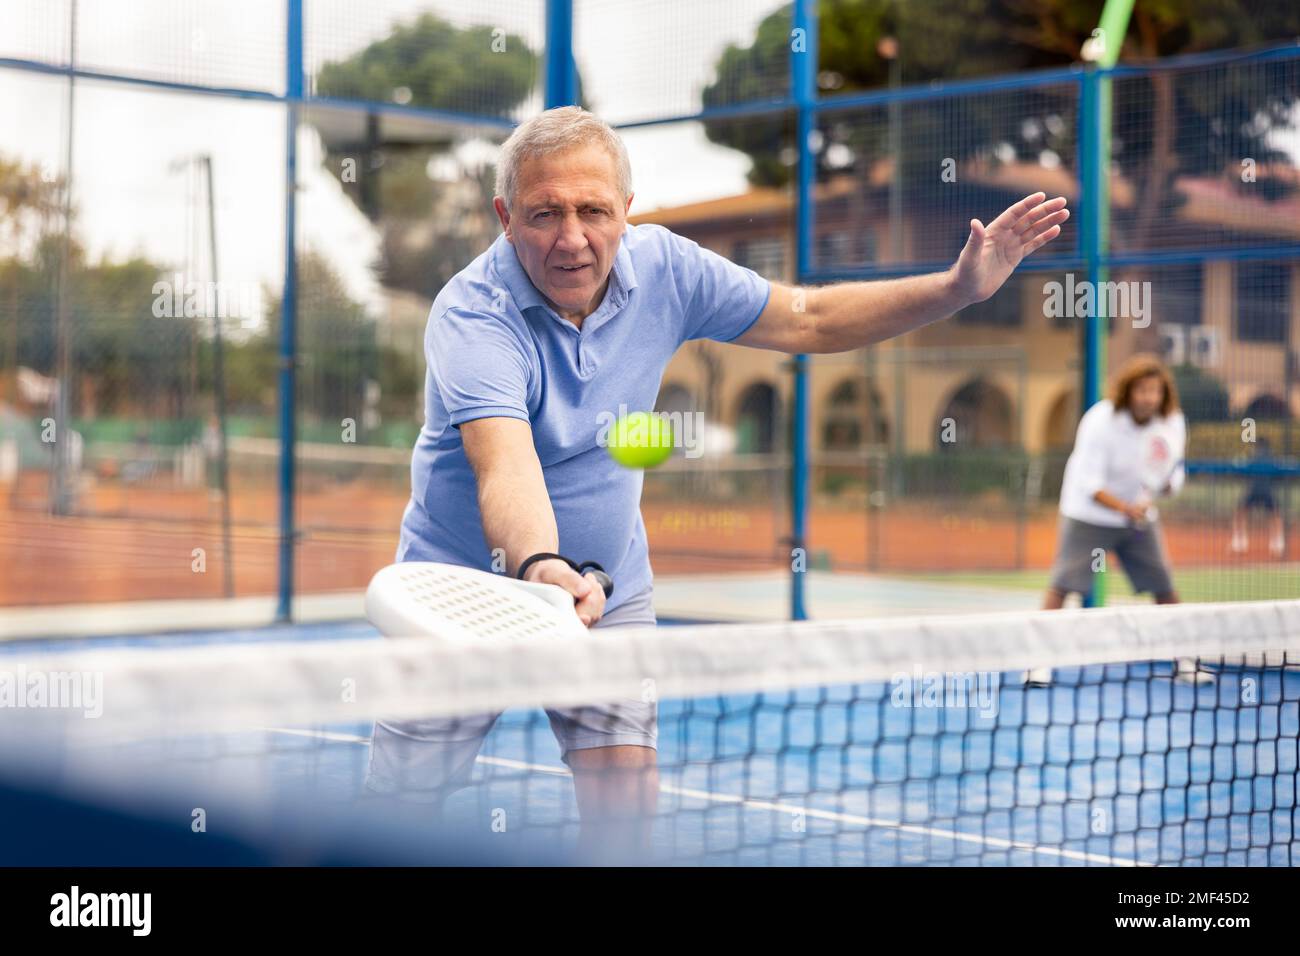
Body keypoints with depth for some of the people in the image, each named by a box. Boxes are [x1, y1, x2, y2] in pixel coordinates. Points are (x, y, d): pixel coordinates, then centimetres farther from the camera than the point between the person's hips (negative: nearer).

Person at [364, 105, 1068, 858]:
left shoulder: (663, 269, -10)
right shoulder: (472, 314, -26)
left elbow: (810, 320, 1)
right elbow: (506, 467, -42)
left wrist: (961, 287, -8)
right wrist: (540, 566, -62)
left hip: (610, 591, 4)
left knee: (627, 805, -5)